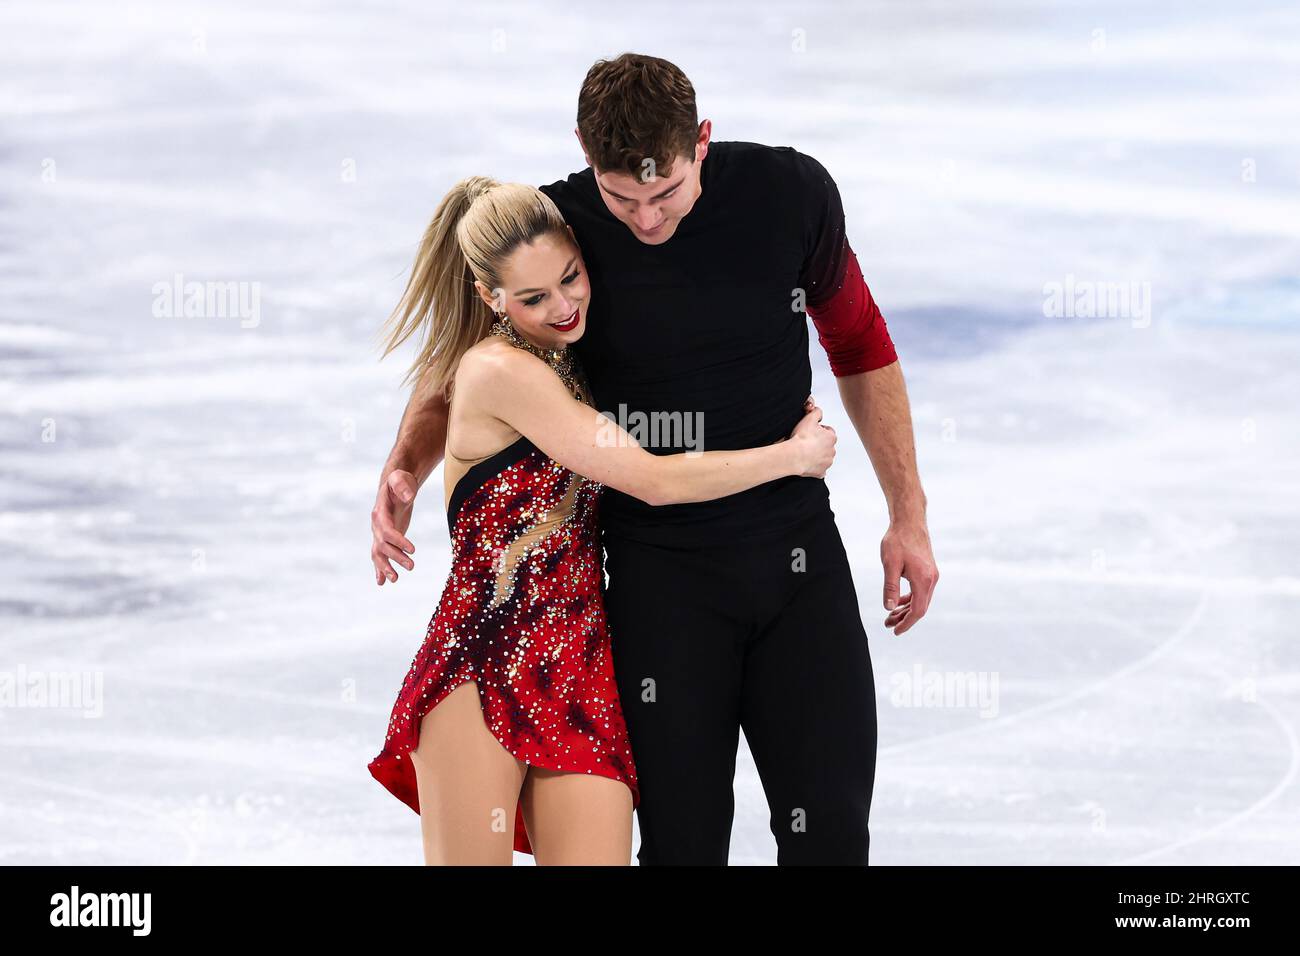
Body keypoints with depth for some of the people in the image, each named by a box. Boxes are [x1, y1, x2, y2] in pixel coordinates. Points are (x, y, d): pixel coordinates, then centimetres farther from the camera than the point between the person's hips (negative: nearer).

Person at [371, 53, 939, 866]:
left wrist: (909, 516, 6)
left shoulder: (790, 191, -10)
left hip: (801, 553, 1)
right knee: (683, 835, 0)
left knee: (830, 829, 0)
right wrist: (404, 470, -15)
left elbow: (860, 347, 6)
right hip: (661, 570, -1)